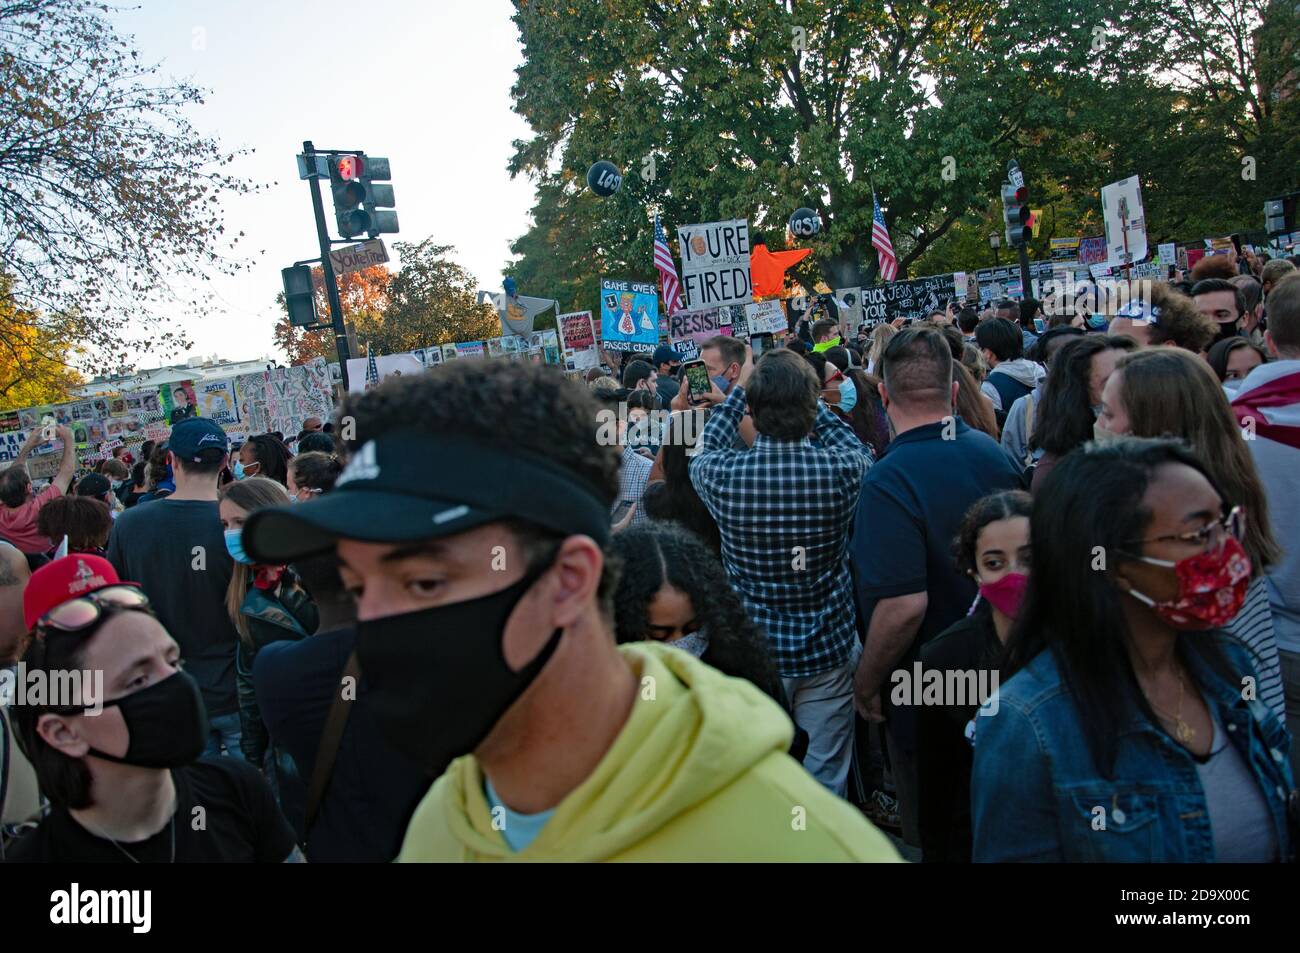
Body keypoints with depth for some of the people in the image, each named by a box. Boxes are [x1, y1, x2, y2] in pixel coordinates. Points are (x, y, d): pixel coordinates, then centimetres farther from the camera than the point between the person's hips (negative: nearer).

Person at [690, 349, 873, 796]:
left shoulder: (724, 474, -17)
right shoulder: (839, 469, -18)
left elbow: (705, 449, 9)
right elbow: (855, 446, 9)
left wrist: (740, 388, 17)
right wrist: (804, 395, 12)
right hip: (827, 648, 0)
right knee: (825, 776, 15)